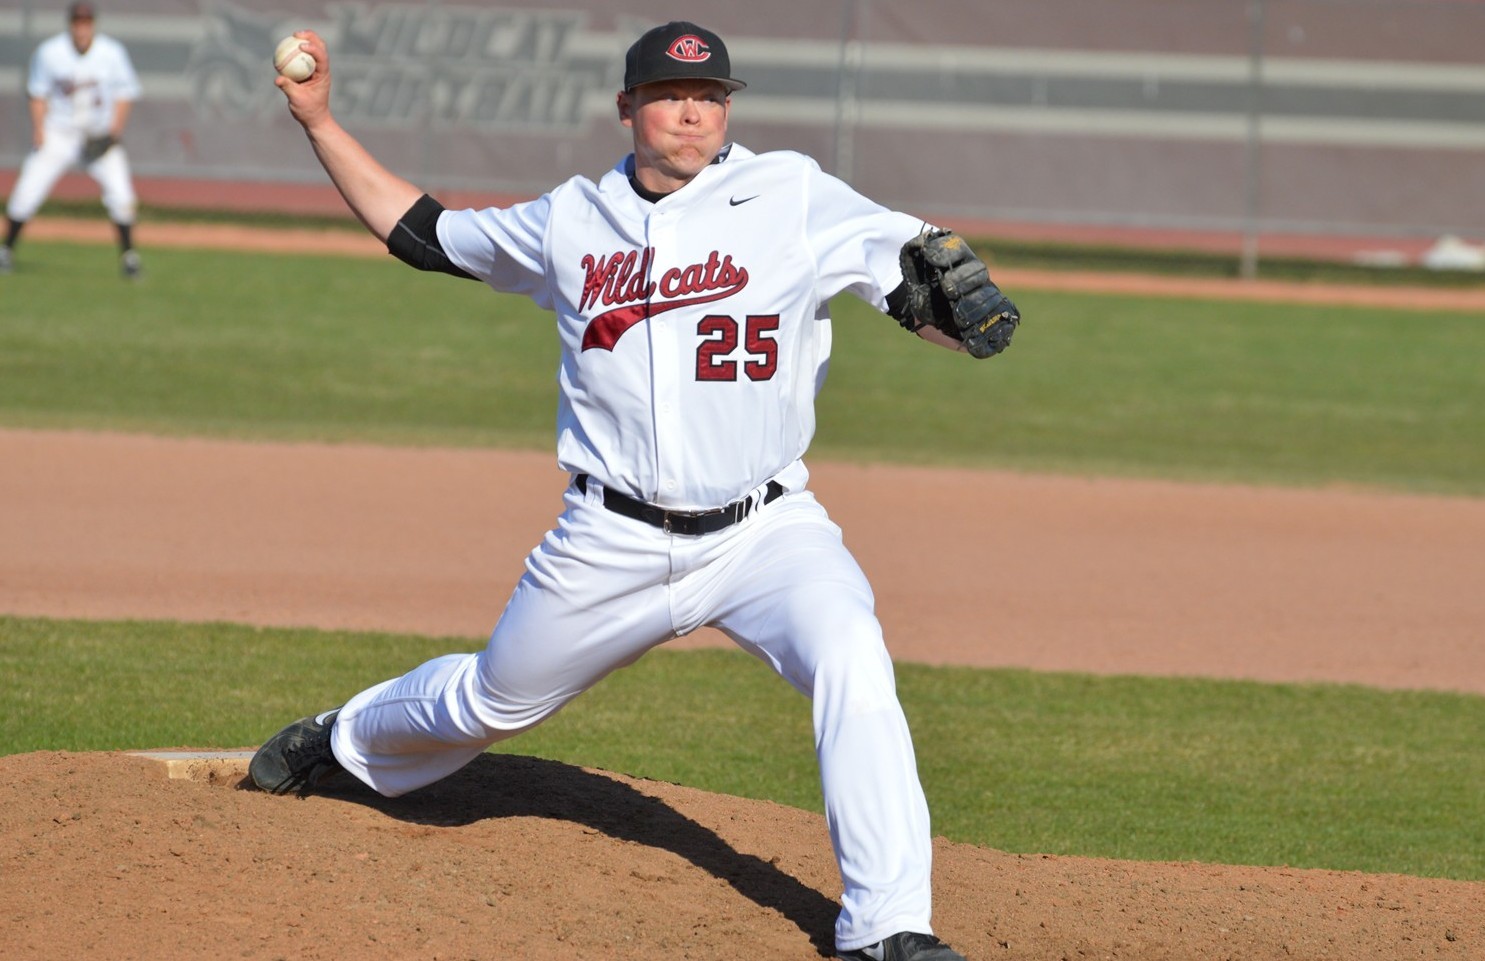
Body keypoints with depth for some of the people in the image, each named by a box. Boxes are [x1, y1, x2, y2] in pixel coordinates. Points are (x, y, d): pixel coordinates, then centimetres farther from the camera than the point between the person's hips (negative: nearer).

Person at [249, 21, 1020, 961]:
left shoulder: (794, 197, -6)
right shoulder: (573, 220, 4)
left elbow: (916, 284, -16)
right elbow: (422, 232, 16)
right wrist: (319, 119, 13)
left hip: (766, 531, -2)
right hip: (612, 545, 3)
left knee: (852, 663, -30)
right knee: (493, 703, 19)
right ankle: (345, 740, 53)